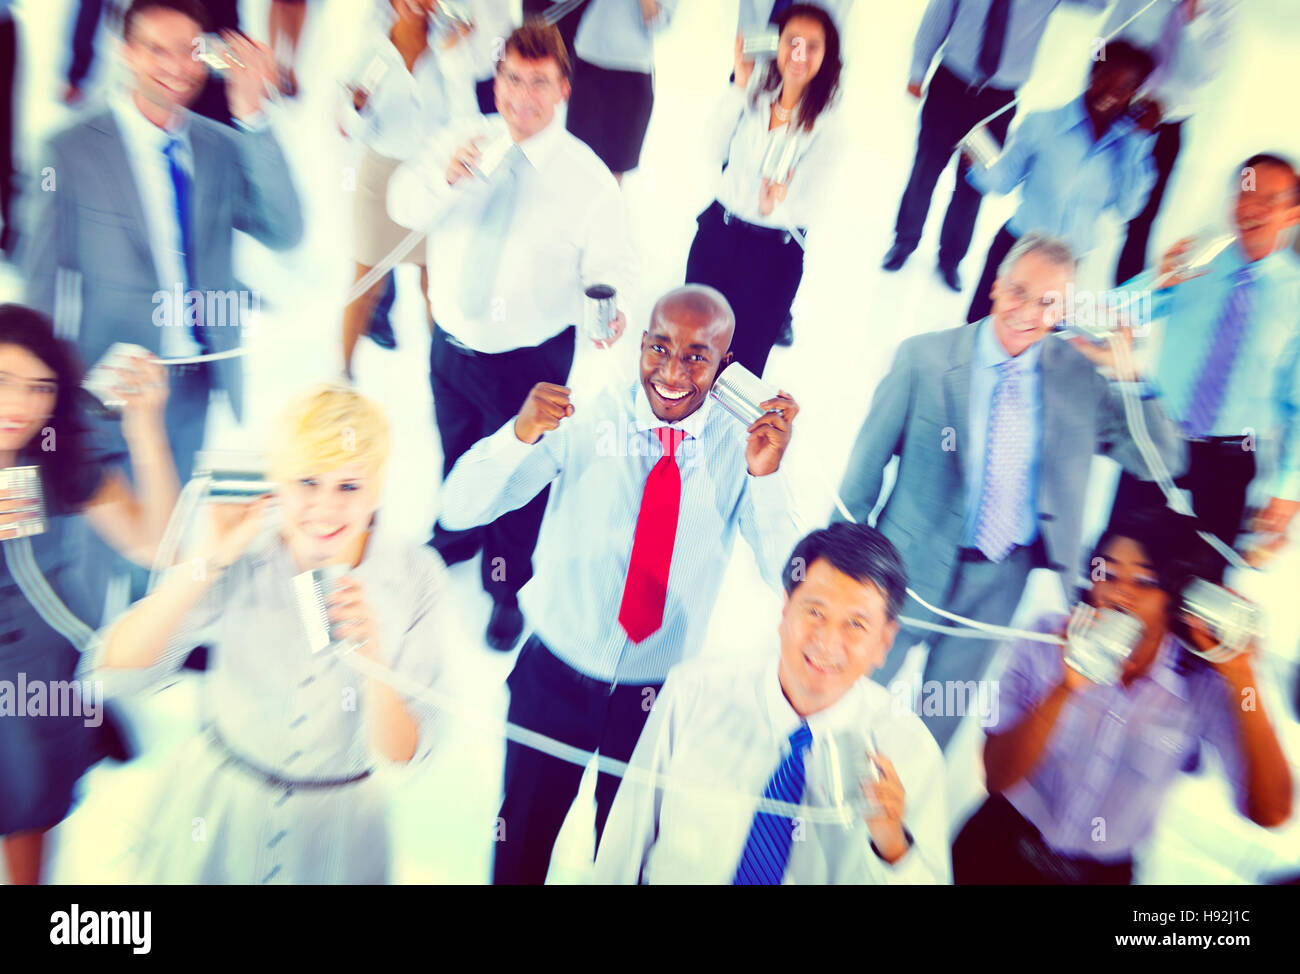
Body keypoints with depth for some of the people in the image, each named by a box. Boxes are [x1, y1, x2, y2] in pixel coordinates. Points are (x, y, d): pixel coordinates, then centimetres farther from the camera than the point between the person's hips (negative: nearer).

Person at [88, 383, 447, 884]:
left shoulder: (414, 577, -19)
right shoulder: (240, 561, -18)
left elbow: (401, 755, -17)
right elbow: (113, 672, -24)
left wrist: (374, 657, -35)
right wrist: (207, 560, -32)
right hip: (218, 809, 1)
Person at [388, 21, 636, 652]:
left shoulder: (588, 176, -13)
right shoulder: (461, 139, -4)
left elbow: (611, 266, -13)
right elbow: (404, 208, -13)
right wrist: (444, 177, -34)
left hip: (530, 361, -4)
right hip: (452, 343, 4)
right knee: (456, 452, 28)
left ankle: (507, 588, 41)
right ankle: (456, 535, 61)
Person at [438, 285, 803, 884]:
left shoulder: (742, 447, -12)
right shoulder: (587, 420, -13)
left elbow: (786, 578, -19)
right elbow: (458, 510, -17)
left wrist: (765, 476, -34)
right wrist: (521, 434, -35)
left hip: (660, 698, 1)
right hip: (553, 678, 0)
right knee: (521, 841, 22)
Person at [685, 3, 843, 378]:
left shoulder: (825, 125, -11)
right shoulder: (754, 96, -1)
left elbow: (808, 206, -13)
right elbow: (715, 151, -12)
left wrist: (773, 207, -35)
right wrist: (739, 86, -17)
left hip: (775, 253, -3)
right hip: (717, 233, 4)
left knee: (742, 360, 6)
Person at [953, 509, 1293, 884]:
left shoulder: (1205, 684, -9)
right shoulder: (1047, 640, -10)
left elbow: (1270, 814, -15)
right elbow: (998, 777, -15)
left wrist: (1243, 680, -22)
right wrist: (1064, 689, -28)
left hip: (1106, 872, 1)